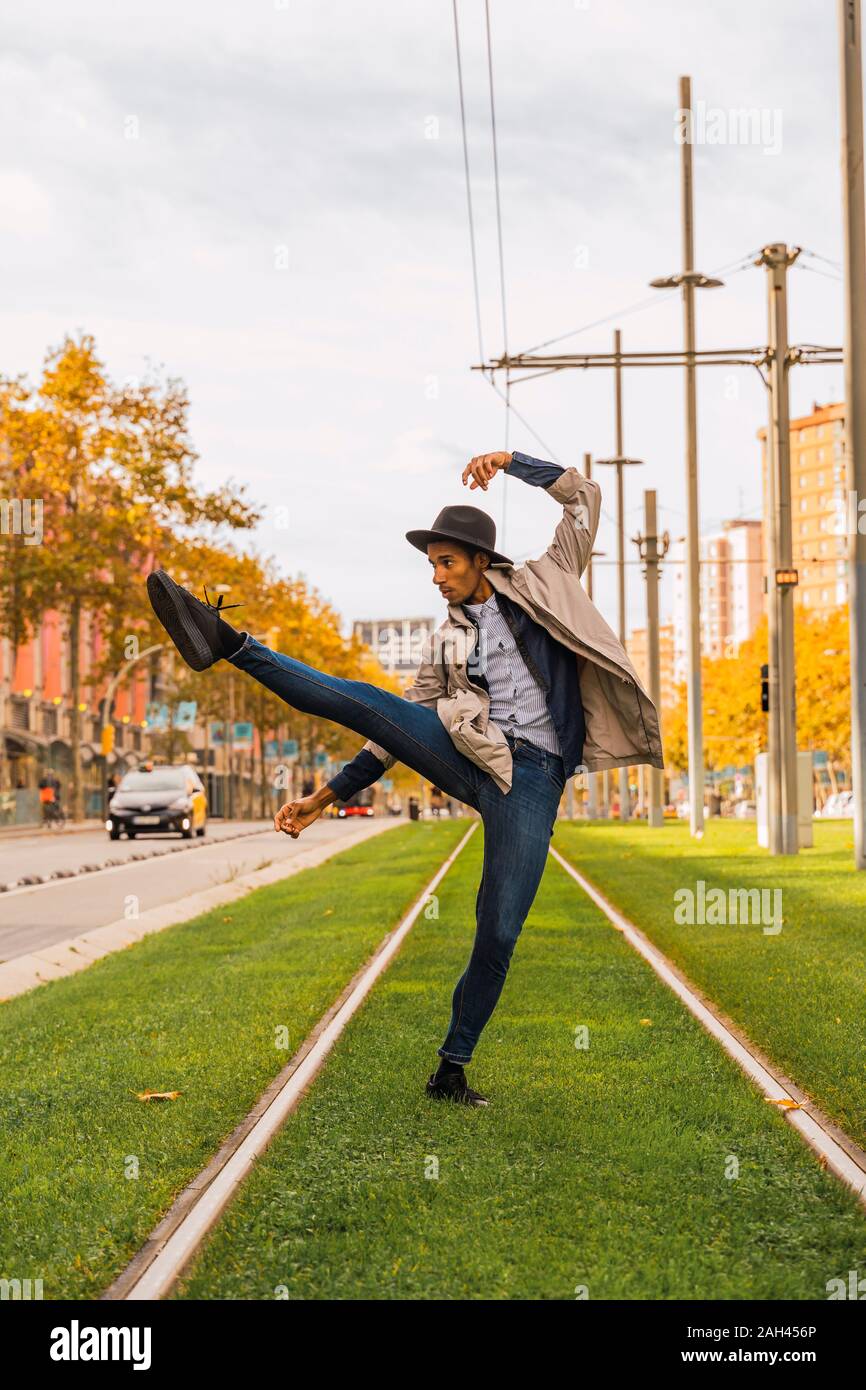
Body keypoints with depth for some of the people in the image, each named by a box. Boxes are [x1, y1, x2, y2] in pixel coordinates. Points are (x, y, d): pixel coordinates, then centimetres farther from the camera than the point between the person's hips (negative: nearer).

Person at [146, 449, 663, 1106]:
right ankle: (228, 641, -29)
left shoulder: (542, 586, 12)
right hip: (468, 757, 3)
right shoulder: (445, 643, 18)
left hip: (531, 778, -3)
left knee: (498, 936, -7)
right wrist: (326, 797, 12)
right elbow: (398, 734, 17)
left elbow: (585, 497, 10)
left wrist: (512, 462, -2)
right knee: (364, 701, -20)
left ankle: (452, 1071, 7)